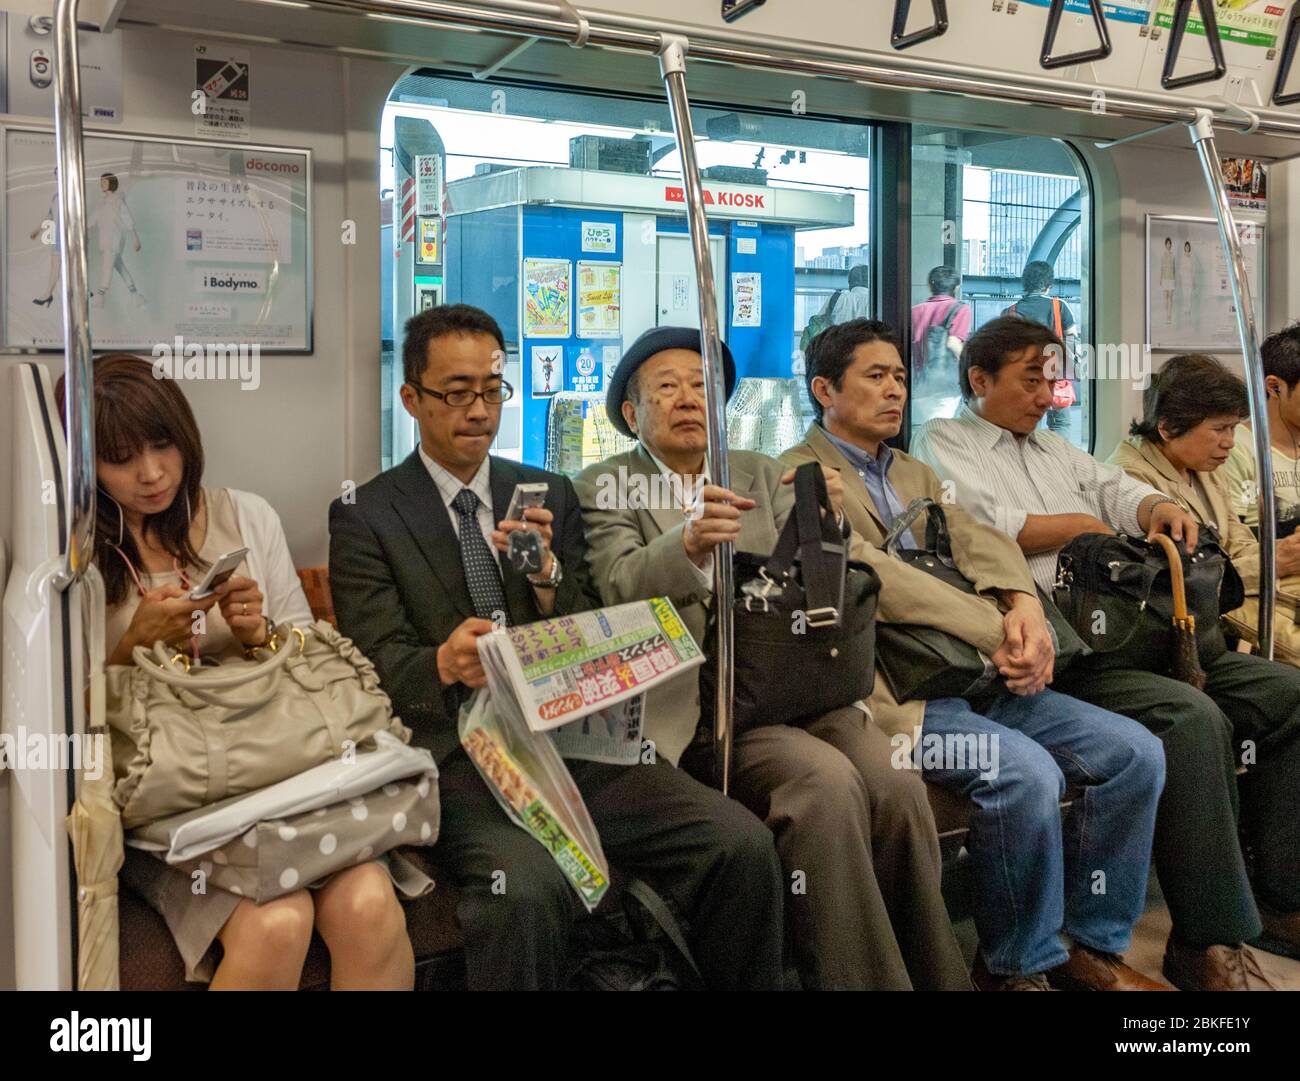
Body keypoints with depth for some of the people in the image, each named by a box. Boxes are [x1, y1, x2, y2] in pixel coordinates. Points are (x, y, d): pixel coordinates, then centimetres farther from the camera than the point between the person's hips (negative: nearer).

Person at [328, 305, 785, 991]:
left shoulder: (550, 495, 16)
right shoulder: (365, 517, 5)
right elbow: (380, 662, -4)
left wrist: (547, 577, -9)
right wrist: (442, 665, -27)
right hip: (459, 755, -3)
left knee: (742, 844, -17)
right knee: (525, 889, -35)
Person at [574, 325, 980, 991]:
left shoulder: (758, 473, 19)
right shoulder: (605, 487, 7)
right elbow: (620, 589, -12)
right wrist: (688, 543, -33)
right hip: (698, 701, -4)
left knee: (896, 786, -22)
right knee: (827, 782, -29)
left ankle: (937, 979, -7)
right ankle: (866, 980, -16)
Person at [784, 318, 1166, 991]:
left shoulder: (917, 475, 26)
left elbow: (981, 544, 9)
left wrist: (1024, 606, -13)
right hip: (892, 694, -8)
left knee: (1135, 752, -5)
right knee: (1026, 772, -29)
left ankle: (1093, 943, 8)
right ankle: (1016, 964, -5)